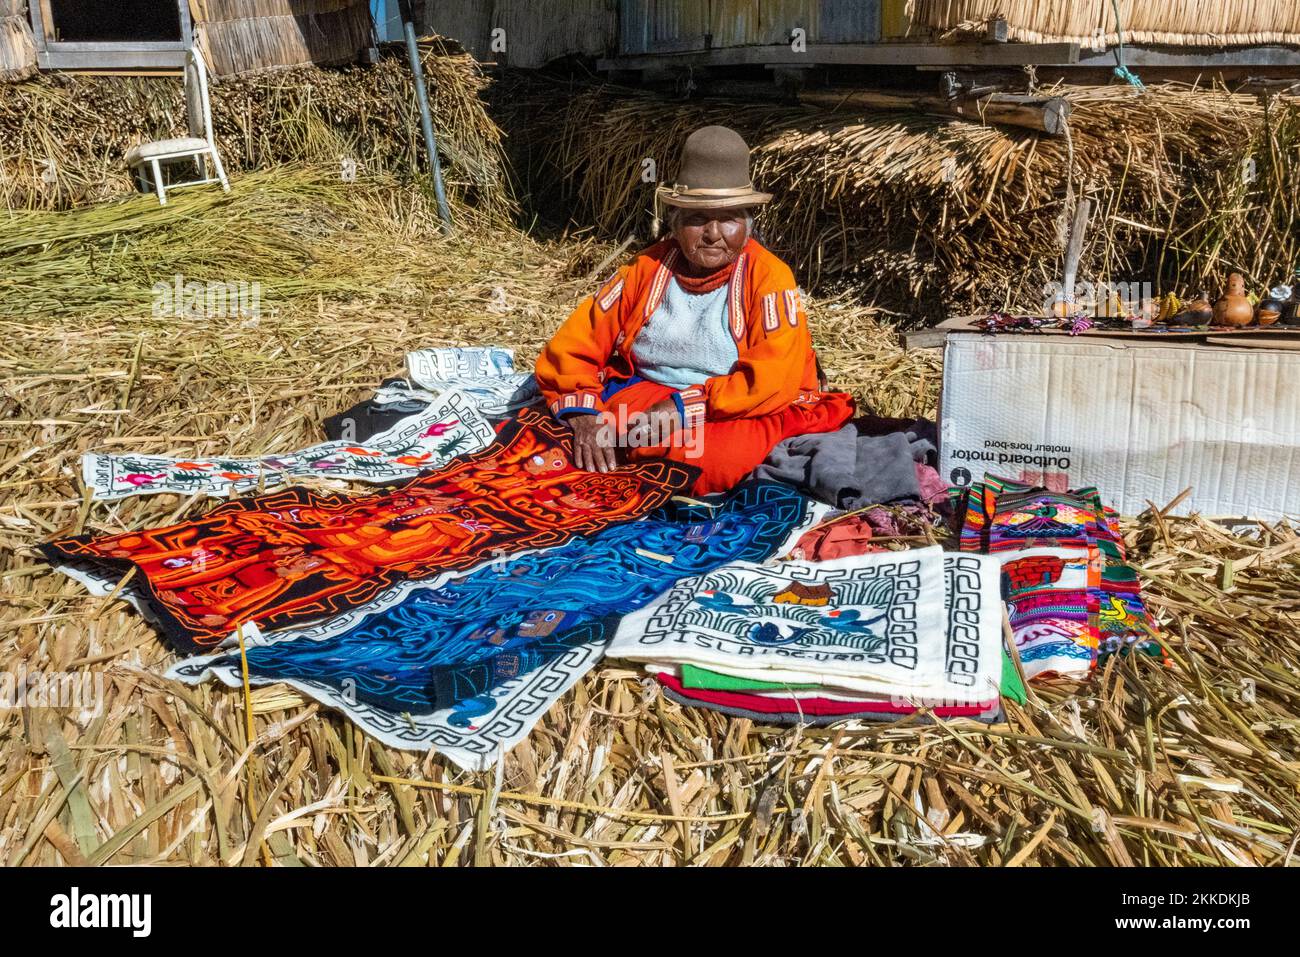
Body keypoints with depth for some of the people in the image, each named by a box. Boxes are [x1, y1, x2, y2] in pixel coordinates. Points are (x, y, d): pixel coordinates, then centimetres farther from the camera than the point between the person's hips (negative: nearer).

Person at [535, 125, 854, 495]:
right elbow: (573, 347, 1)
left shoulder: (769, 276, -6)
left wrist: (686, 407, -26)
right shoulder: (646, 269, 4)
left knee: (719, 460, -36)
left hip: (739, 413, -2)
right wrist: (583, 414, -18)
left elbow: (773, 379, -18)